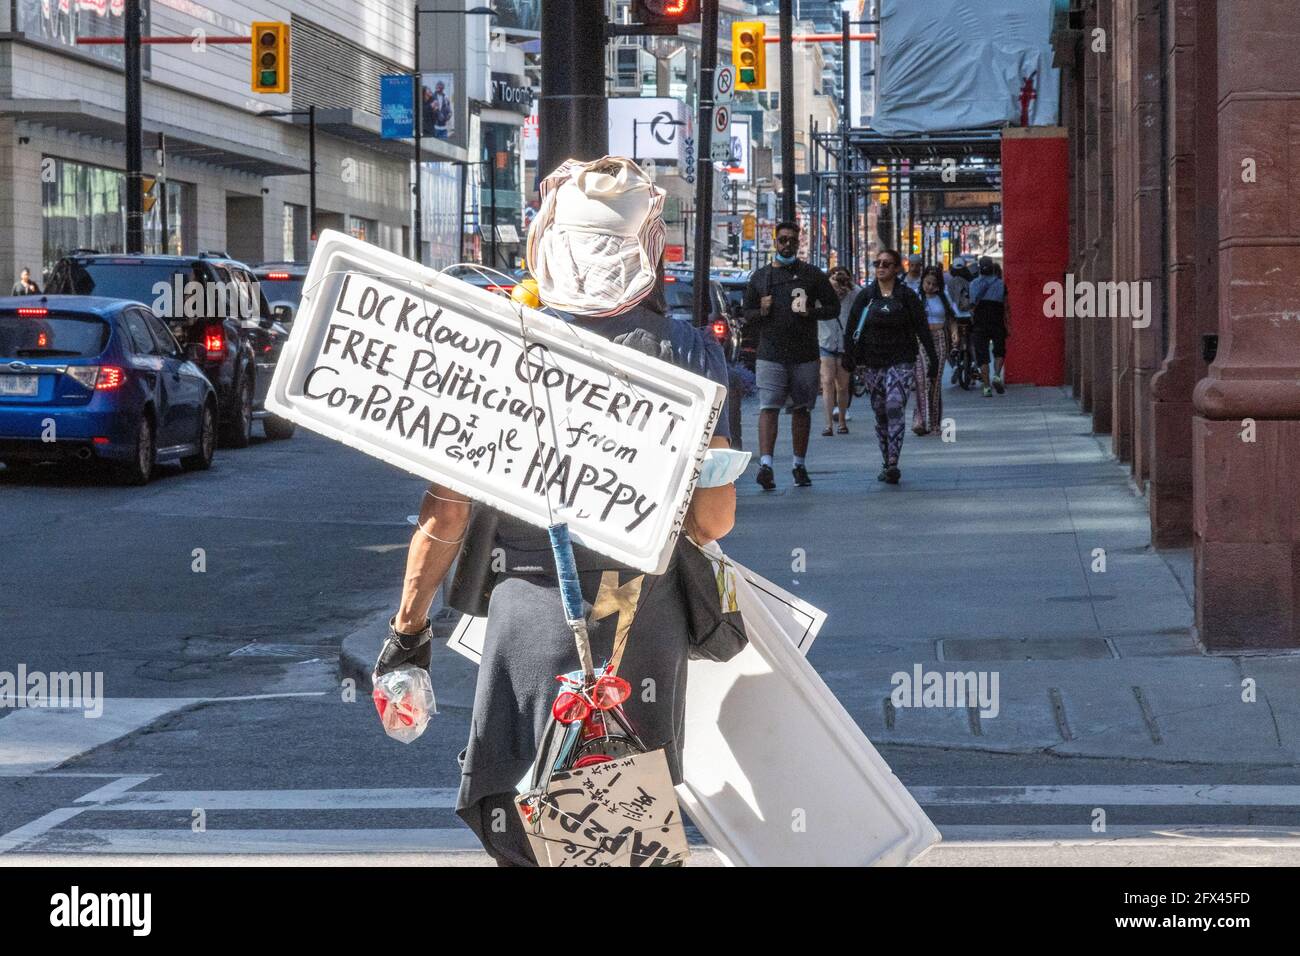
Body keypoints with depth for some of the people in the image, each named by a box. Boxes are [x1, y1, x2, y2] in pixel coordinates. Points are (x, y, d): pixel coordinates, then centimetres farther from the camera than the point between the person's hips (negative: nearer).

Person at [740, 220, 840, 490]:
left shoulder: (812, 275, 7)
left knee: (801, 410, 8)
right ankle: (765, 465, -21)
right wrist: (761, 312, -6)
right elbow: (746, 312, 16)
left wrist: (811, 312, -11)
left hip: (804, 355, 1)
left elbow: (833, 308, 8)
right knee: (768, 408, -12)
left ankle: (799, 465, 17)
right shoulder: (760, 276, 10)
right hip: (769, 354, -1)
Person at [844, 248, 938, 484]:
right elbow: (852, 328, 7)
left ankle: (893, 464, -23)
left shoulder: (907, 296, 1)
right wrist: (849, 356, -1)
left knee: (895, 409, -17)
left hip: (901, 362, -3)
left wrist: (933, 358, -1)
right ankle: (888, 464, 16)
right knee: (880, 415, 7)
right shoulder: (866, 296, 7)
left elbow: (922, 329, 2)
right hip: (873, 364, 3)